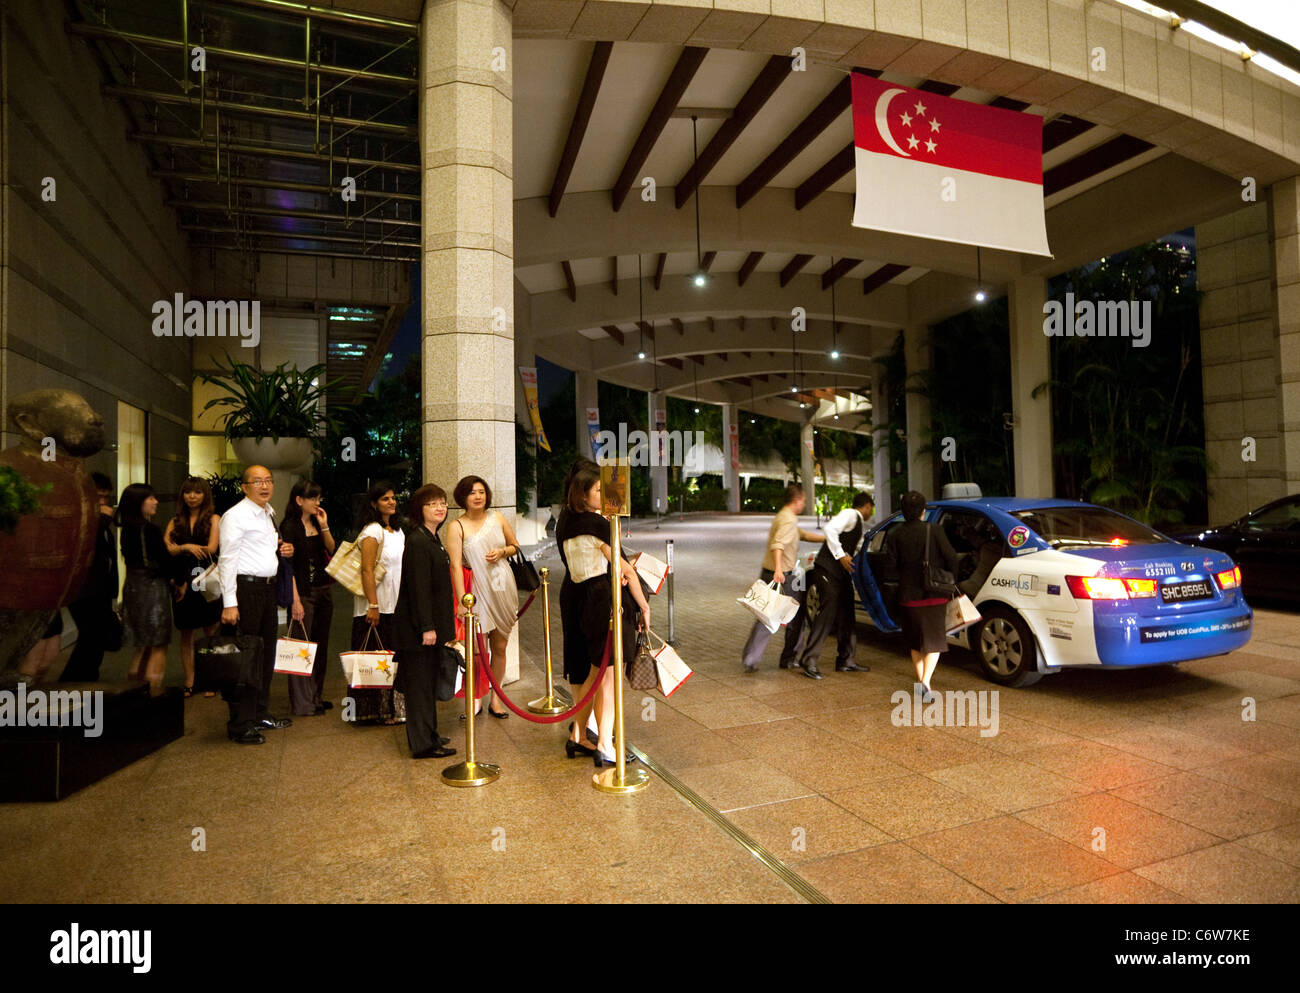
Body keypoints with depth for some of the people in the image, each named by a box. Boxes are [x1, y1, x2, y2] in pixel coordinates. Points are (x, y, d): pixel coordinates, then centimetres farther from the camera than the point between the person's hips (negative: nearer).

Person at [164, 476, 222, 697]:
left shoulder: (214, 519, 3)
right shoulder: (176, 521, 12)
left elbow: (211, 548, -8)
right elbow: (165, 548, -1)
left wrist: (178, 549, -5)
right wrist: (188, 548, -15)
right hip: (182, 583, 3)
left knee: (211, 634, 0)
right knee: (186, 636, 7)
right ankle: (189, 682, 15)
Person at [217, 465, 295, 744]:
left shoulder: (269, 512, 14)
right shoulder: (236, 515, -11)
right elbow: (228, 559, -16)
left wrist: (283, 551, 5)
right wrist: (229, 603, -20)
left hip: (268, 587, 9)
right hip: (245, 588, -9)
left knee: (266, 652, 16)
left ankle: (261, 713, 29)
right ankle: (240, 725, 6)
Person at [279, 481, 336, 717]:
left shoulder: (317, 523, 12)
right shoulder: (289, 526, -9)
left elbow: (333, 552, 7)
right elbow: (287, 565, -13)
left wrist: (324, 527, -3)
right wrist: (295, 600, -18)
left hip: (323, 590, 7)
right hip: (303, 592, -7)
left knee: (321, 646, 13)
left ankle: (316, 696, 24)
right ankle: (302, 704, 6)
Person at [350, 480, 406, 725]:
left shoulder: (398, 531, 14)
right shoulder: (372, 531, -11)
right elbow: (367, 570, -16)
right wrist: (373, 605, -21)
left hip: (396, 604, 8)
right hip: (378, 605, -8)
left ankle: (393, 708, 20)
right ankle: (376, 711, 7)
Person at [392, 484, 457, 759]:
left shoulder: (433, 538, 12)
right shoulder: (417, 541, -18)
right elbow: (418, 587, -22)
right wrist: (426, 627, -23)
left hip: (431, 624, 10)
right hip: (417, 625, -10)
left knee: (428, 681, 18)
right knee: (419, 682, -1)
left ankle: (429, 734, 31)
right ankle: (423, 744, 8)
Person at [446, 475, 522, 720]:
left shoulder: (497, 518, 6)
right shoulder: (457, 528, -6)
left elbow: (515, 545, 18)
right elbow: (456, 566, -12)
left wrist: (502, 552, -5)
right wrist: (462, 600, -19)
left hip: (503, 588, 4)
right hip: (477, 592, -4)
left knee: (499, 646, 8)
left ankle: (494, 699, 21)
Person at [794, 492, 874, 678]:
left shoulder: (860, 524, 22)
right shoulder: (850, 514, -8)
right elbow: (829, 529, -24)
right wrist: (840, 555, -22)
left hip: (841, 572, 10)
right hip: (827, 570, -10)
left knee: (846, 616, 11)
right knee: (827, 612, -14)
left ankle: (845, 660, 20)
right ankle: (808, 660, -9)